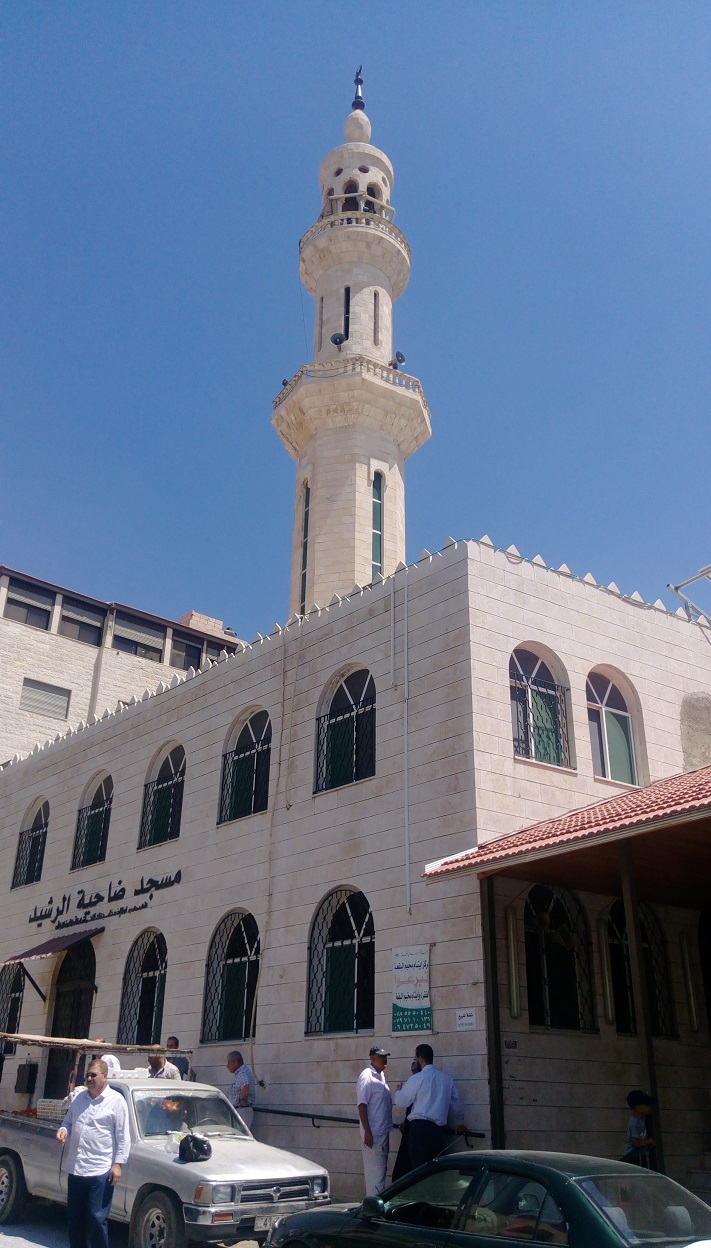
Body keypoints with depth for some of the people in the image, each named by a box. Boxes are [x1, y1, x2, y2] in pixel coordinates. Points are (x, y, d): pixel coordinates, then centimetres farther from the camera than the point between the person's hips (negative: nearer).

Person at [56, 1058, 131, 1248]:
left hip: (100, 1171, -6)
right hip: (75, 1168, 6)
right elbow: (68, 1121, 21)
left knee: (96, 1219, -3)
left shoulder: (116, 1100, -7)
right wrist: (63, 1130, -3)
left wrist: (118, 1163, -14)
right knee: (74, 1218, 16)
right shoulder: (79, 1097, 10)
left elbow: (123, 1137, -8)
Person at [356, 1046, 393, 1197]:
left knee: (381, 1169, 16)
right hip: (373, 1133, -9)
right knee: (374, 1171, -4)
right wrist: (367, 1132, -22)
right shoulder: (367, 1076, -15)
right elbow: (362, 1105, -19)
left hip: (383, 1132, 9)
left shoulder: (381, 1075, 11)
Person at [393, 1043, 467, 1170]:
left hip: (419, 1127, -5)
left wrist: (398, 1090, 24)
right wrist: (460, 1123, 37)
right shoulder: (447, 1078, 8)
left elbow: (401, 1102, 1)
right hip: (438, 1128, 5)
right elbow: (458, 1103, 19)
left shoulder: (416, 1079, -7)